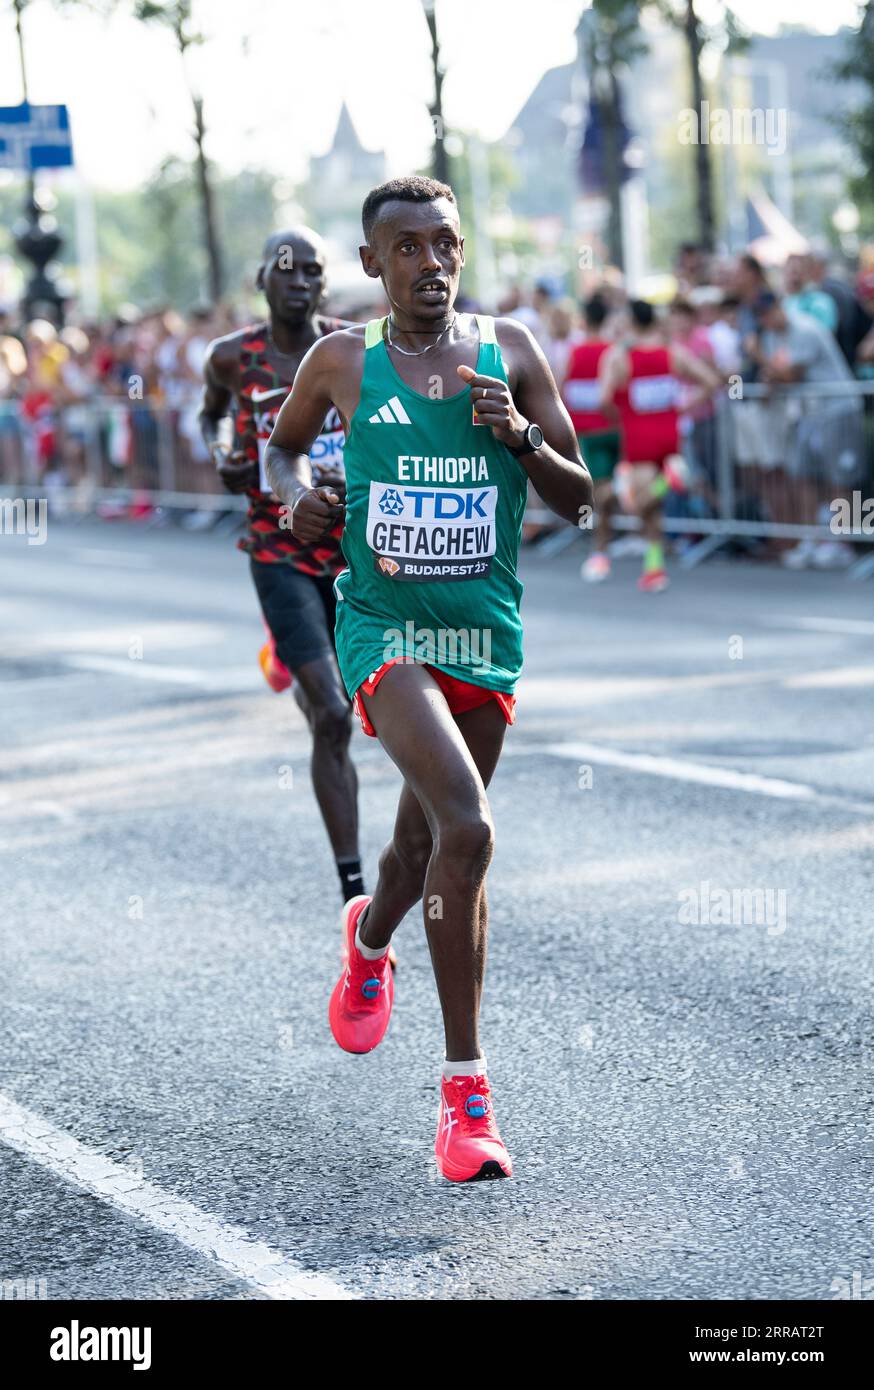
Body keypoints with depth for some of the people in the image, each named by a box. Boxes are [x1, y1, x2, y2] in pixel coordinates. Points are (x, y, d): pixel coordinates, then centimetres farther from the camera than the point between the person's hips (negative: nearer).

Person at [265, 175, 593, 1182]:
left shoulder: (509, 350, 3)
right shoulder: (342, 363, 0)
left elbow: (577, 498, 5)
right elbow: (281, 445, 19)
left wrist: (519, 436, -14)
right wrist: (295, 490, -3)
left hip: (486, 632, 3)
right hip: (384, 628, -3)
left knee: (425, 842, 17)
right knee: (466, 827, -24)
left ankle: (368, 941, 54)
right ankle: (464, 1085, -16)